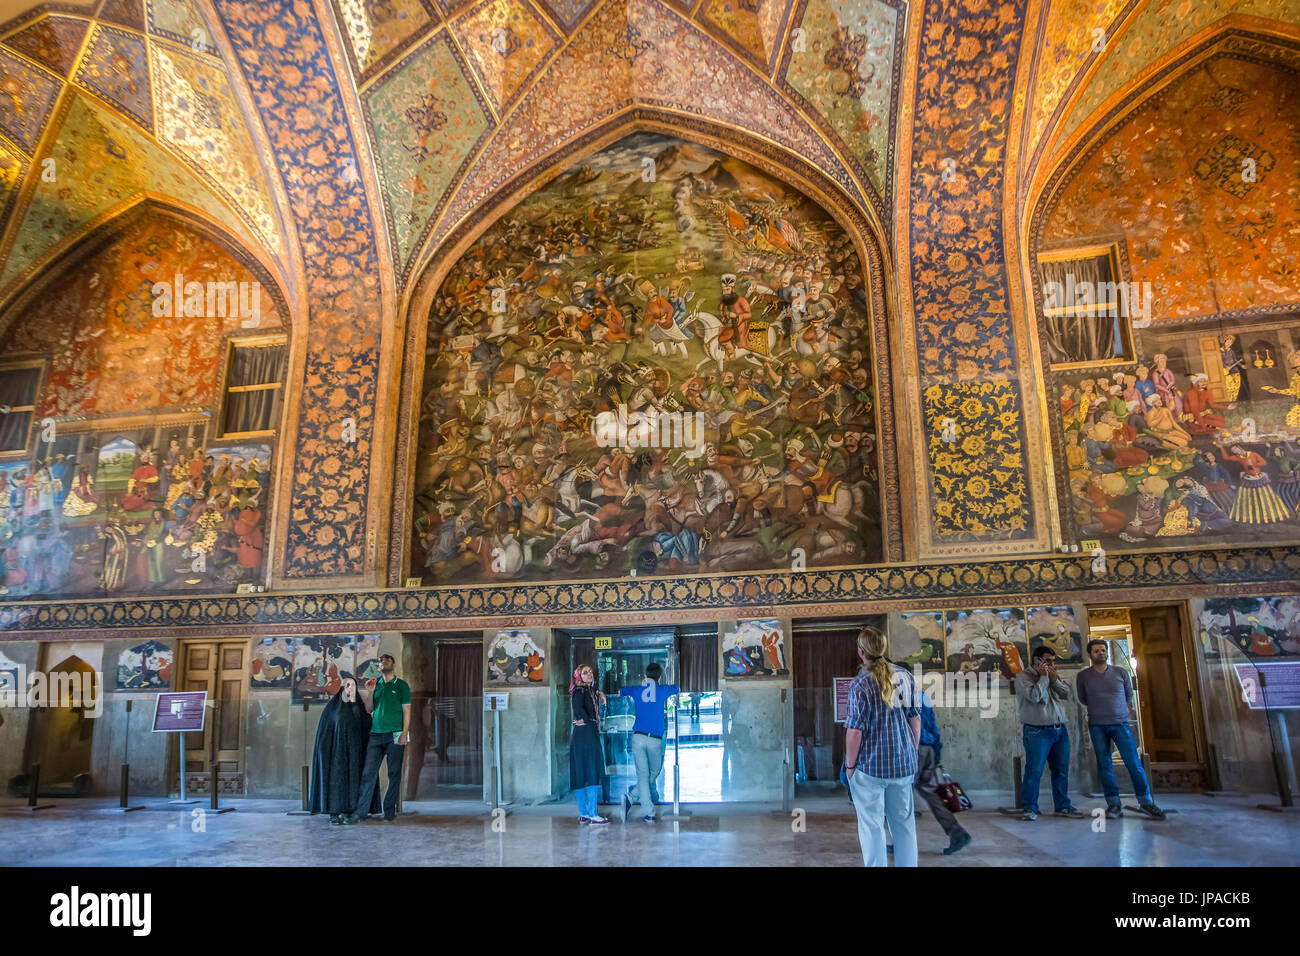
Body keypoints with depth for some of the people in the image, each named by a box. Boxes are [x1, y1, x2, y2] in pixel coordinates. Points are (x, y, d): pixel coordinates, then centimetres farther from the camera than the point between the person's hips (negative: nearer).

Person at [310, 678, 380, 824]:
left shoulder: (359, 705, 10)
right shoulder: (333, 705, 5)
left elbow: (366, 723, -4)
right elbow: (325, 727, 0)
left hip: (354, 750, 2)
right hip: (337, 748, -2)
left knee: (353, 778, -1)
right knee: (336, 777, -6)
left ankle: (351, 810, 4)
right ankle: (334, 813, -3)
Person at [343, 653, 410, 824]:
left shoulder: (401, 685, 5)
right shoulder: (375, 684, 15)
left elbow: (406, 711, 0)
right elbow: (370, 709, 14)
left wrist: (405, 733, -10)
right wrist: (371, 692, 0)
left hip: (395, 735, -3)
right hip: (375, 734, 3)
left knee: (394, 774, 2)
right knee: (368, 773, -1)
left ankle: (390, 810, 10)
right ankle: (360, 812, 2)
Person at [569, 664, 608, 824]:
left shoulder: (590, 690, 17)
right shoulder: (580, 691, -9)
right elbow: (578, 708, -25)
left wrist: (599, 694, 12)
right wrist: (589, 721, -10)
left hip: (591, 735, 9)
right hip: (586, 734, -9)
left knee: (581, 776, 9)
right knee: (592, 774, -8)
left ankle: (583, 814, 14)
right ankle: (592, 815, -7)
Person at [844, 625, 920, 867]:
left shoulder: (860, 684, -15)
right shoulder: (906, 676, -1)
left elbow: (855, 730, -15)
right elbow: (915, 719, 7)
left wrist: (850, 765, -3)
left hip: (870, 766, -5)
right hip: (904, 764, 5)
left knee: (872, 826, 6)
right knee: (904, 823, 16)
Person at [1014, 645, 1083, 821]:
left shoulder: (1052, 676, 17)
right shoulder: (1023, 677, -4)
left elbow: (1067, 694, 8)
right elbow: (1034, 696, -18)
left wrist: (1054, 679, -5)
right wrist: (1043, 677, -10)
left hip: (1060, 730, 7)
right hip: (1037, 732, -7)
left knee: (1061, 771, 10)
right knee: (1034, 771, -8)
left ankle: (1062, 806, 22)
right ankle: (1030, 809, 0)